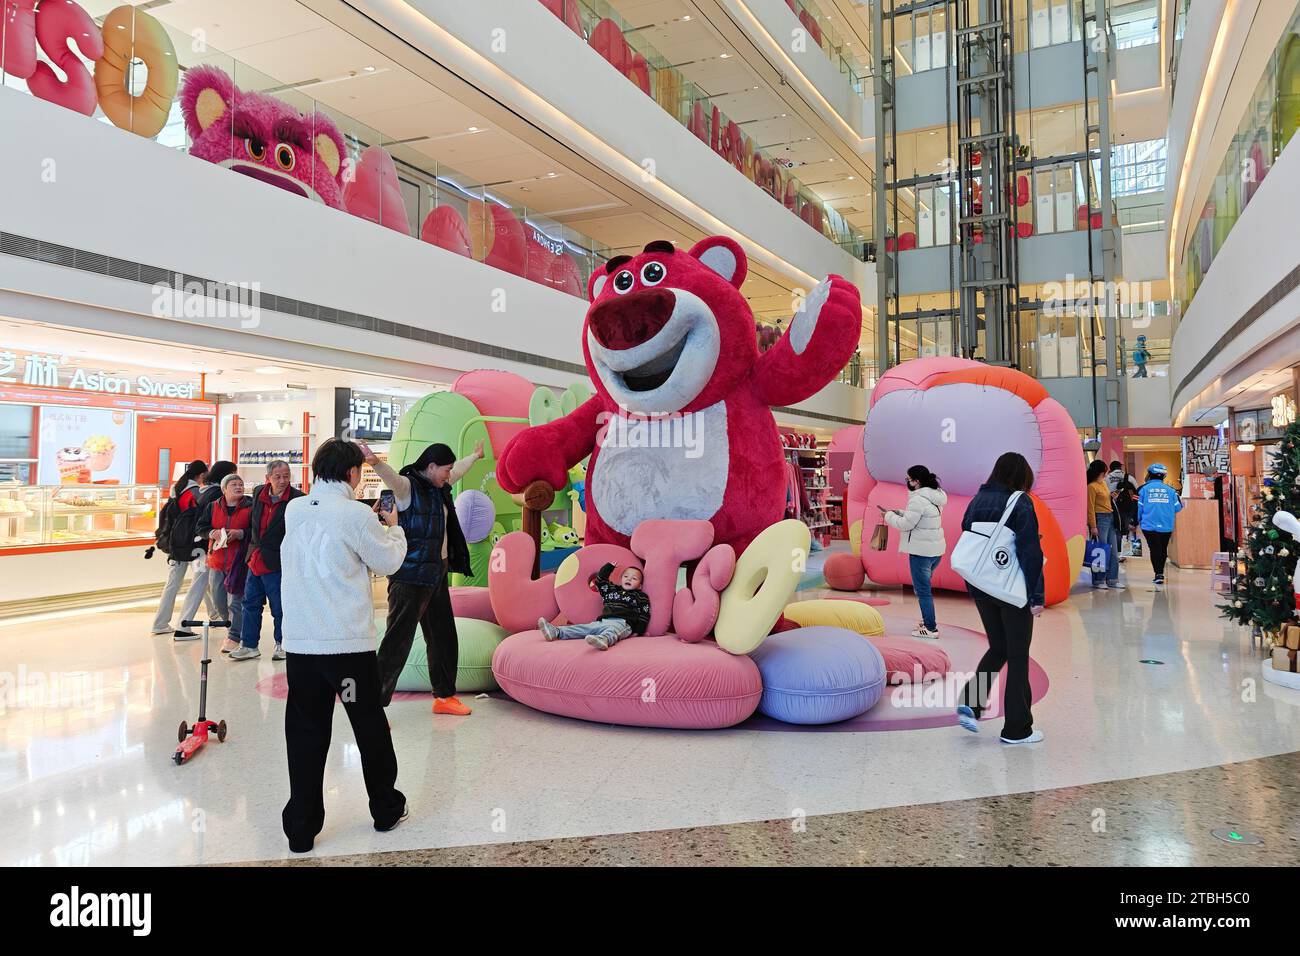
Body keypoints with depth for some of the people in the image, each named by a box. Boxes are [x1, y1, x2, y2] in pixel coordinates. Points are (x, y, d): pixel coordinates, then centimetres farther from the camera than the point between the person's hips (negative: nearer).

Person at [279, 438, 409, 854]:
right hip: (350, 643, -4)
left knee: (305, 734, 10)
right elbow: (388, 562, -1)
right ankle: (386, 808, 28)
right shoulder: (356, 515, -13)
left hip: (300, 643, 4)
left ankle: (301, 828, 13)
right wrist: (393, 528, 16)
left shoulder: (293, 510, 4)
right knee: (371, 727, 13)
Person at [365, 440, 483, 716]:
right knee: (398, 640, -8)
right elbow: (390, 476, -34)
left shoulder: (438, 487, 14)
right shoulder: (408, 486, -11)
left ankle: (444, 696, 31)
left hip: (437, 574, 9)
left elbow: (459, 469, 34)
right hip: (411, 576, -9)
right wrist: (374, 462, -55)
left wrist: (475, 455, 52)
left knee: (443, 638, 17)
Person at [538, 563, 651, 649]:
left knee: (612, 630, -40)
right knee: (584, 628, -8)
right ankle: (556, 632, -21)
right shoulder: (612, 589, 30)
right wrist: (609, 566, 26)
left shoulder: (641, 597, 15)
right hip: (603, 621, 6)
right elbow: (600, 580, 33)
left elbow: (644, 615, 8)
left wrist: (638, 632, -4)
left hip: (622, 623, -6)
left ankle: (603, 640, -74)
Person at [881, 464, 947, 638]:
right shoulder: (934, 497, 10)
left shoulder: (918, 499, -19)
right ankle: (928, 620, 30)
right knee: (925, 586, 22)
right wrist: (898, 512, 9)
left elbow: (906, 524, -18)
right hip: (936, 548, 10)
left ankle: (931, 629, 2)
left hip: (921, 551, -10)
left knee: (922, 590, -2)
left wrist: (889, 516, -3)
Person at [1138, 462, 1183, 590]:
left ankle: (1159, 575, -11)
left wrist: (1138, 522, 14)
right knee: (1163, 550, 16)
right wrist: (1182, 503, 26)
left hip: (1149, 526, -2)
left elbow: (1140, 507, -1)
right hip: (1166, 527, 2)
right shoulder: (1170, 490, 1)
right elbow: (1177, 508, 3)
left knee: (1155, 550, 1)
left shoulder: (1144, 489, -3)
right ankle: (1160, 573, 27)